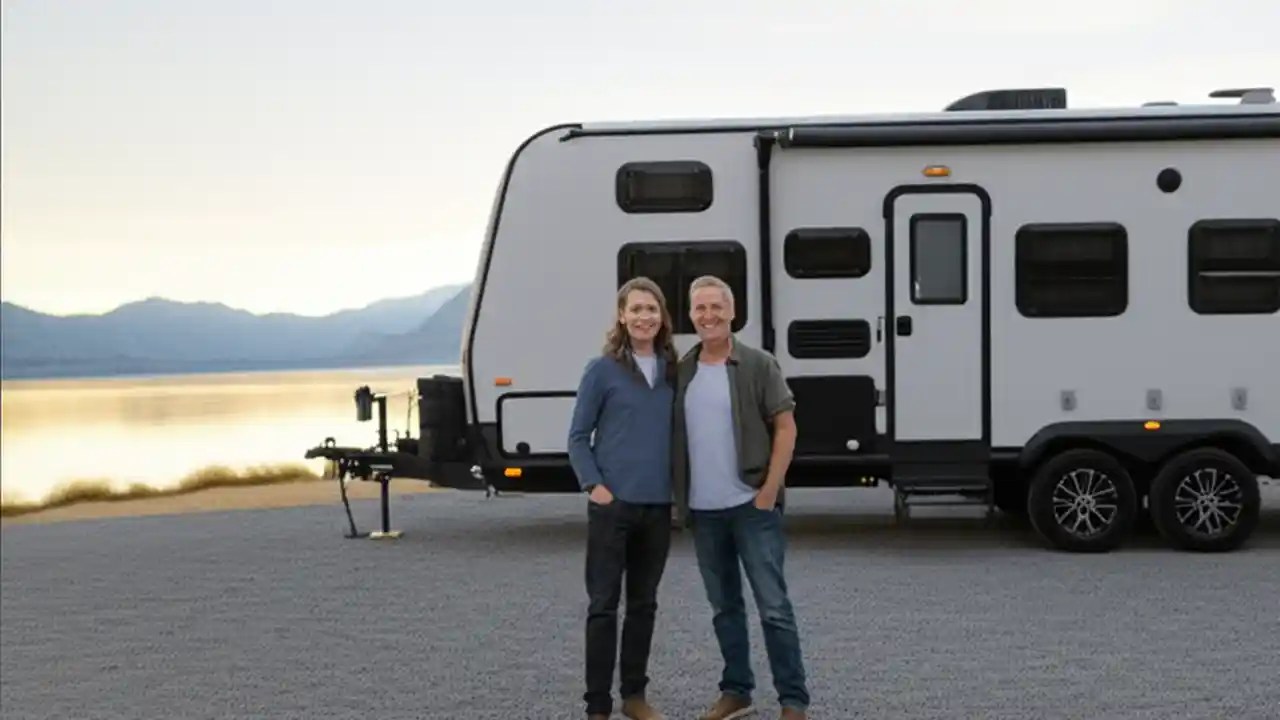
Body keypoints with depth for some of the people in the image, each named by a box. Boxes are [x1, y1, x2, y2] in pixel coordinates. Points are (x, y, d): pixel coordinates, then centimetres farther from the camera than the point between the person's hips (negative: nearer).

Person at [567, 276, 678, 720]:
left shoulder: (672, 370, 8)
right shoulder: (603, 369, -4)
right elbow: (578, 437, -2)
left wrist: (678, 486, 6)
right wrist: (593, 486, -12)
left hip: (658, 505, 4)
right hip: (613, 503, -4)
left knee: (644, 603, 12)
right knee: (604, 604, -1)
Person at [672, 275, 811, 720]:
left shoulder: (758, 365, -5)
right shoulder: (681, 372, 7)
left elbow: (785, 427, -6)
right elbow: (672, 439, 13)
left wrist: (769, 491, -11)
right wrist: (678, 498, 7)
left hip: (752, 506, -4)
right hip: (703, 512, 4)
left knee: (773, 606, -3)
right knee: (724, 607, 13)